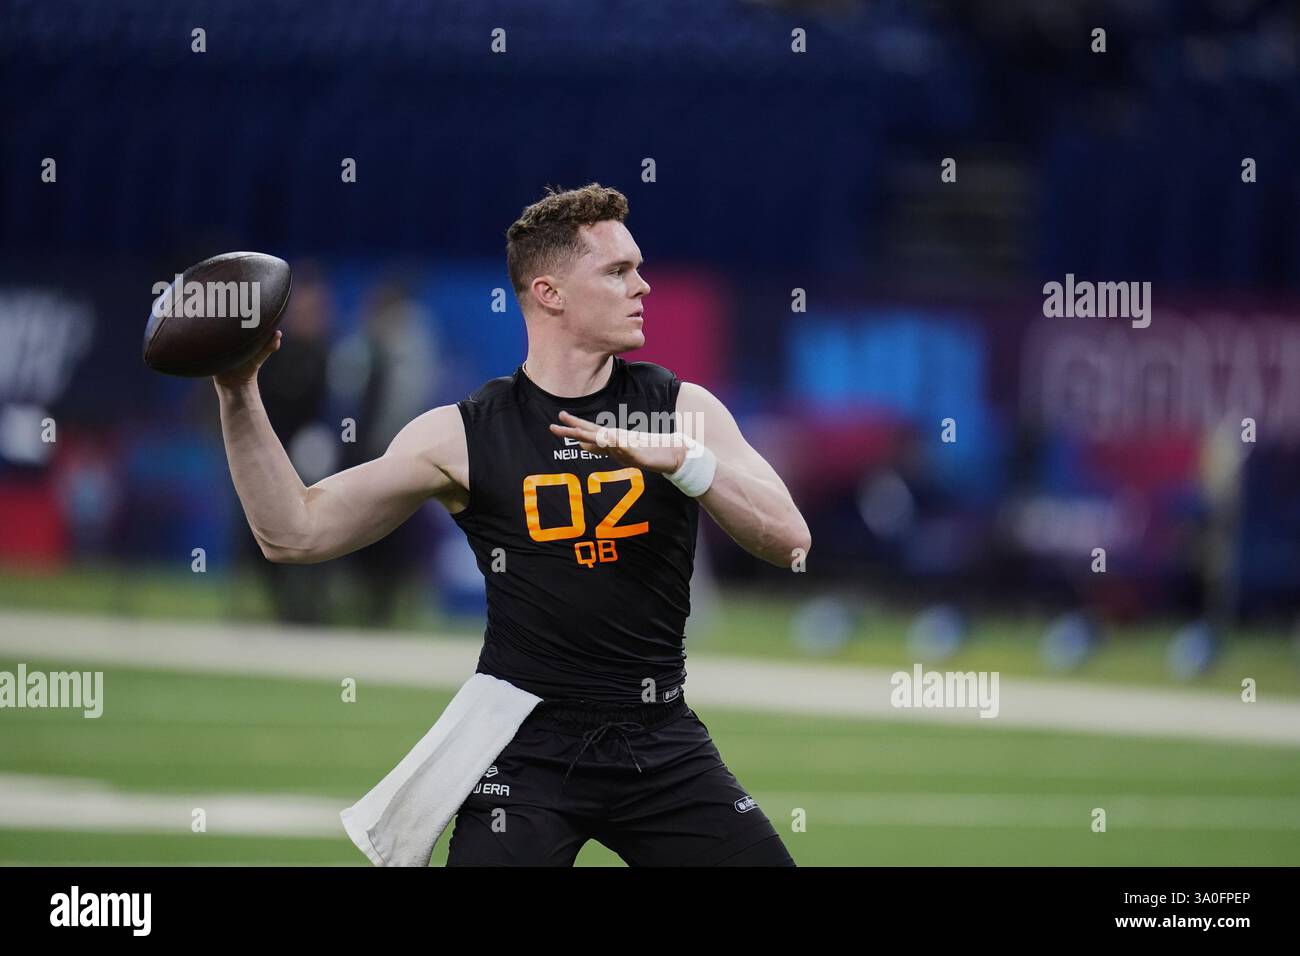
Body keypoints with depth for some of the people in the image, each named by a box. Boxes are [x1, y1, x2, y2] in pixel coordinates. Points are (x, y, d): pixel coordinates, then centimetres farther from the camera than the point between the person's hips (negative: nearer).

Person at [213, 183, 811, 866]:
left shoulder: (680, 409, 2)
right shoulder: (462, 437, -2)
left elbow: (788, 540, -9)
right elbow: (295, 533, 0)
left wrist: (678, 456, -23)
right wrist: (239, 397, -11)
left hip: (661, 743, 2)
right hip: (528, 746, -2)